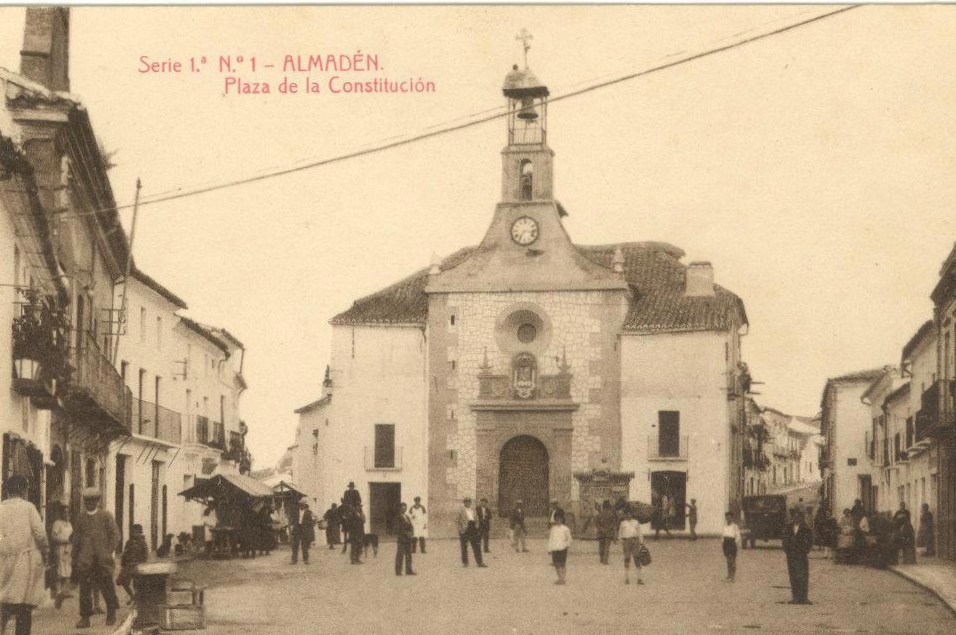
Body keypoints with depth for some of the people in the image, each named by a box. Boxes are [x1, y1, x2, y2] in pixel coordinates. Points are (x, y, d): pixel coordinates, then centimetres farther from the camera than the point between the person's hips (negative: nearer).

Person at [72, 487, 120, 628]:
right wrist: (75, 559, 10)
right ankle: (85, 617, -2)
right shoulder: (81, 518, 11)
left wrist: (108, 553, -8)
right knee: (85, 588, -5)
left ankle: (111, 614, 21)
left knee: (106, 585, 5)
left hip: (102, 559, -2)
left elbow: (115, 535, 2)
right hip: (85, 560, 2)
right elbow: (76, 539, 15)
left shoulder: (106, 516, 4)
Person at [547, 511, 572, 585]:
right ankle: (559, 578, 19)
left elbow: (568, 538, 2)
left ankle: (563, 579, 5)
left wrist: (568, 544, -13)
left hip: (562, 549, -4)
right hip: (554, 549, 4)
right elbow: (550, 539, 13)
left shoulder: (565, 529, -4)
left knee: (562, 564, -3)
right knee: (556, 564, 7)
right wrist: (549, 549, 11)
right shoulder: (553, 528, 9)